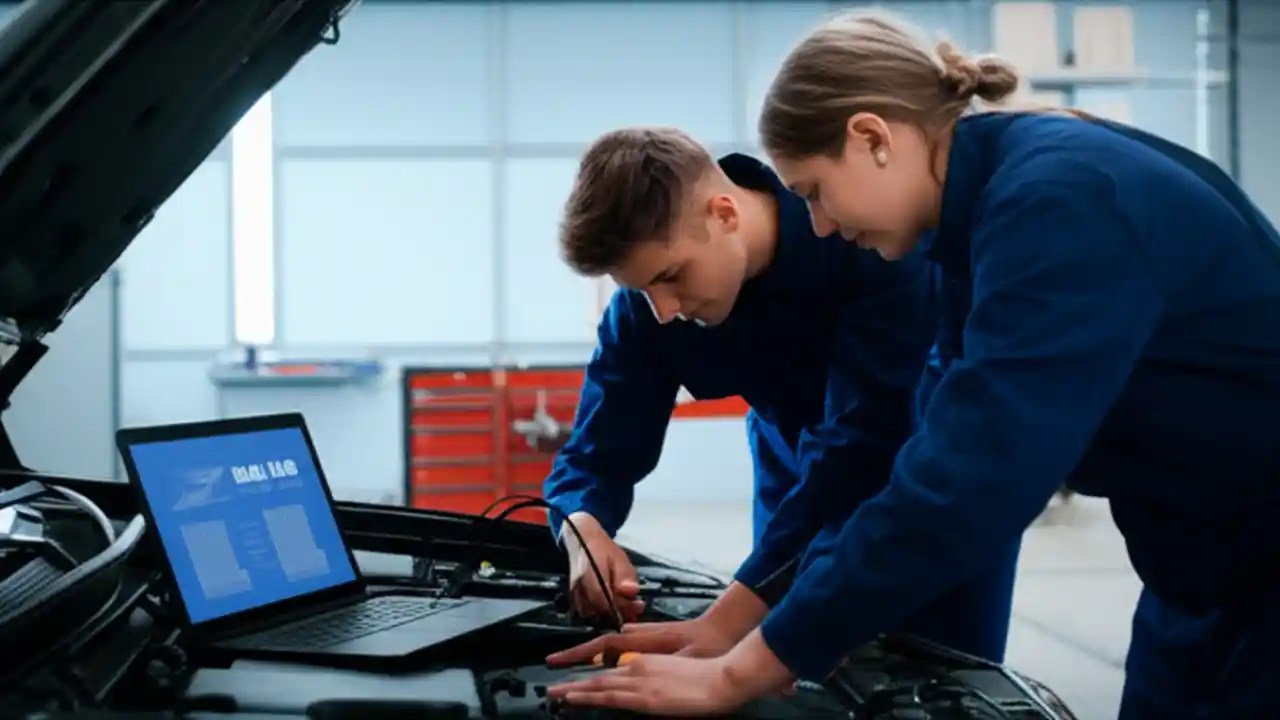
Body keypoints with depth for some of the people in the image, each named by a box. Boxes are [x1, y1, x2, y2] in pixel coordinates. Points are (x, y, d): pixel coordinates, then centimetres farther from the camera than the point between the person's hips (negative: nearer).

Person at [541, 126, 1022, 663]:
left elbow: (859, 449, -42)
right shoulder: (650, 300, -20)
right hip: (805, 487, 4)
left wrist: (724, 624, -49)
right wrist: (585, 534, -40)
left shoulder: (873, 240, -35)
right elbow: (598, 453, -14)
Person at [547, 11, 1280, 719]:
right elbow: (941, 444, 6)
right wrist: (735, 623, 2)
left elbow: (966, 478, -33)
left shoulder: (1061, 201, -26)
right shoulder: (986, 214, 3)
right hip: (1203, 579, 8)